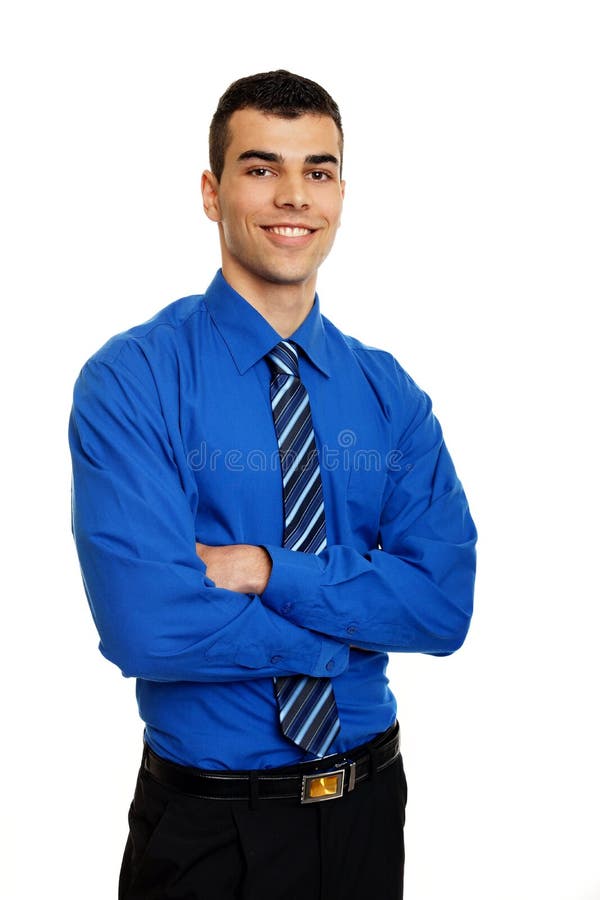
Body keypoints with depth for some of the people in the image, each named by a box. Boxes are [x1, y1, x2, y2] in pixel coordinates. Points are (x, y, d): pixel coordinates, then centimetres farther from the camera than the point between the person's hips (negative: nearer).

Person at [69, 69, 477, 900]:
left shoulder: (391, 393, -1)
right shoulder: (130, 381, -15)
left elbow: (446, 605, -10)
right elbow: (146, 628, -25)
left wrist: (268, 571, -22)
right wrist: (353, 625, -14)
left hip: (369, 806, 4)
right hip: (206, 827, -4)